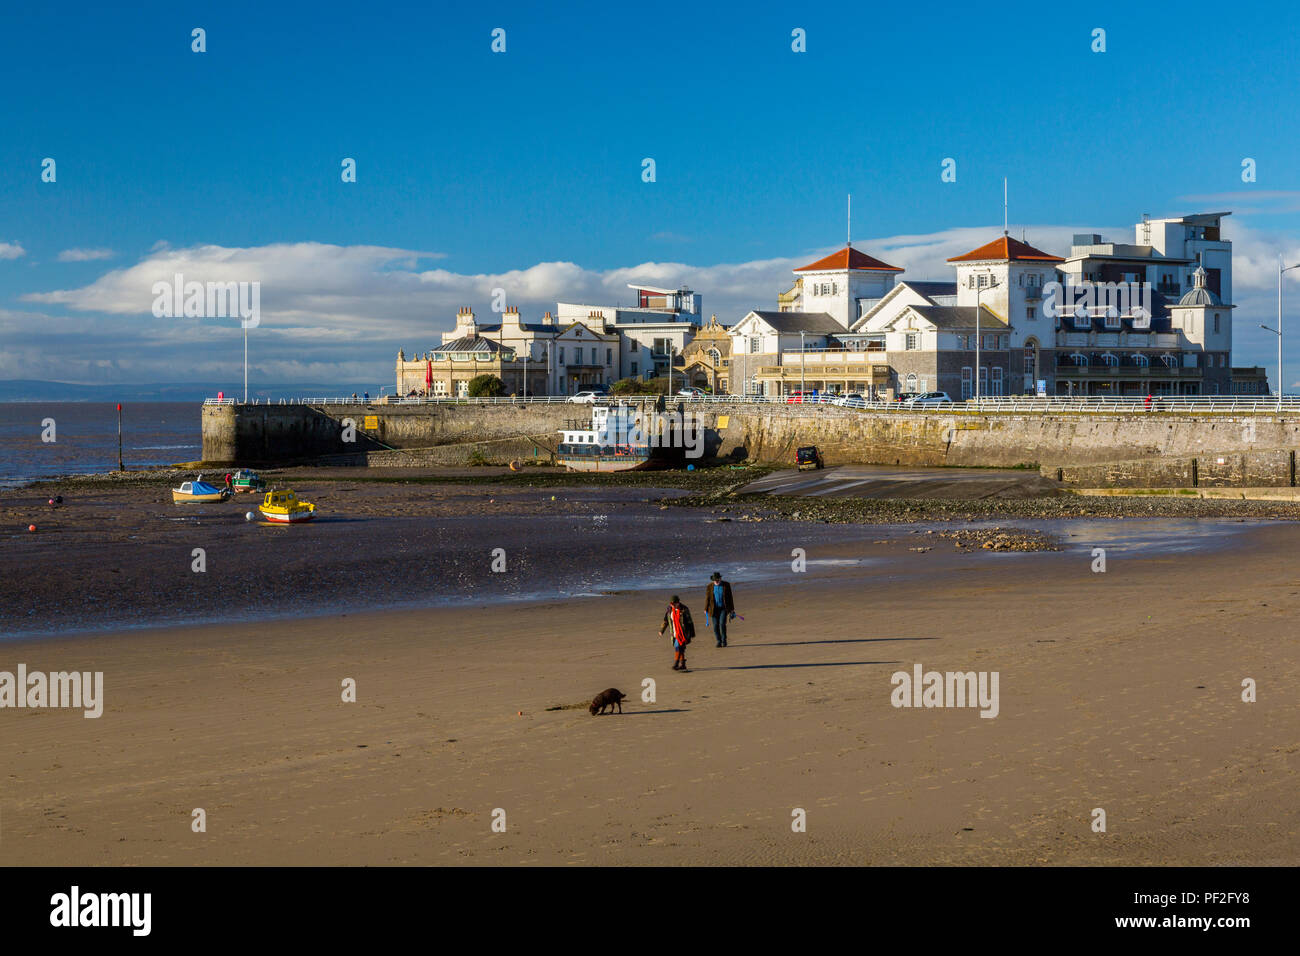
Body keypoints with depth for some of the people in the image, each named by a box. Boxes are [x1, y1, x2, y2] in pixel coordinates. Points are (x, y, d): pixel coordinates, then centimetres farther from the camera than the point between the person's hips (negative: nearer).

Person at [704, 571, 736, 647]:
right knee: (716, 626, -2)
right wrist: (706, 609, -3)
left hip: (724, 608, -1)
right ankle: (719, 642, 12)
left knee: (722, 624, -15)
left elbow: (730, 597, 0)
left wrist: (732, 608, 1)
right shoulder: (710, 586, -3)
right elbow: (707, 598, 1)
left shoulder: (726, 585, -5)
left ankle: (724, 641, 1)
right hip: (714, 609, 1)